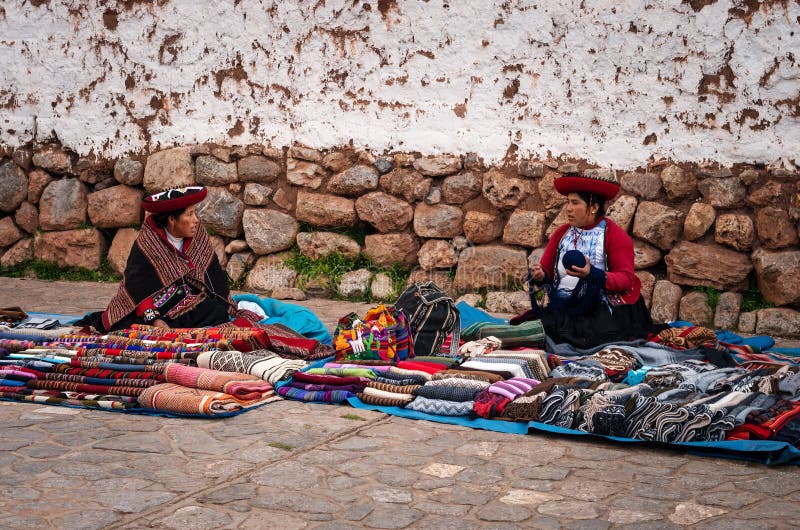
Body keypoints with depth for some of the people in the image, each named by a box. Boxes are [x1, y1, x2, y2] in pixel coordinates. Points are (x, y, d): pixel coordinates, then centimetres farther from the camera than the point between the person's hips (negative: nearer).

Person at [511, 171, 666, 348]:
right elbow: (546, 270, 14)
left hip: (600, 308, -3)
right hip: (560, 307, 3)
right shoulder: (561, 233, 14)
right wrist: (540, 276, -11)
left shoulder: (615, 235, -2)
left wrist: (592, 274, -27)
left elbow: (626, 279, -11)